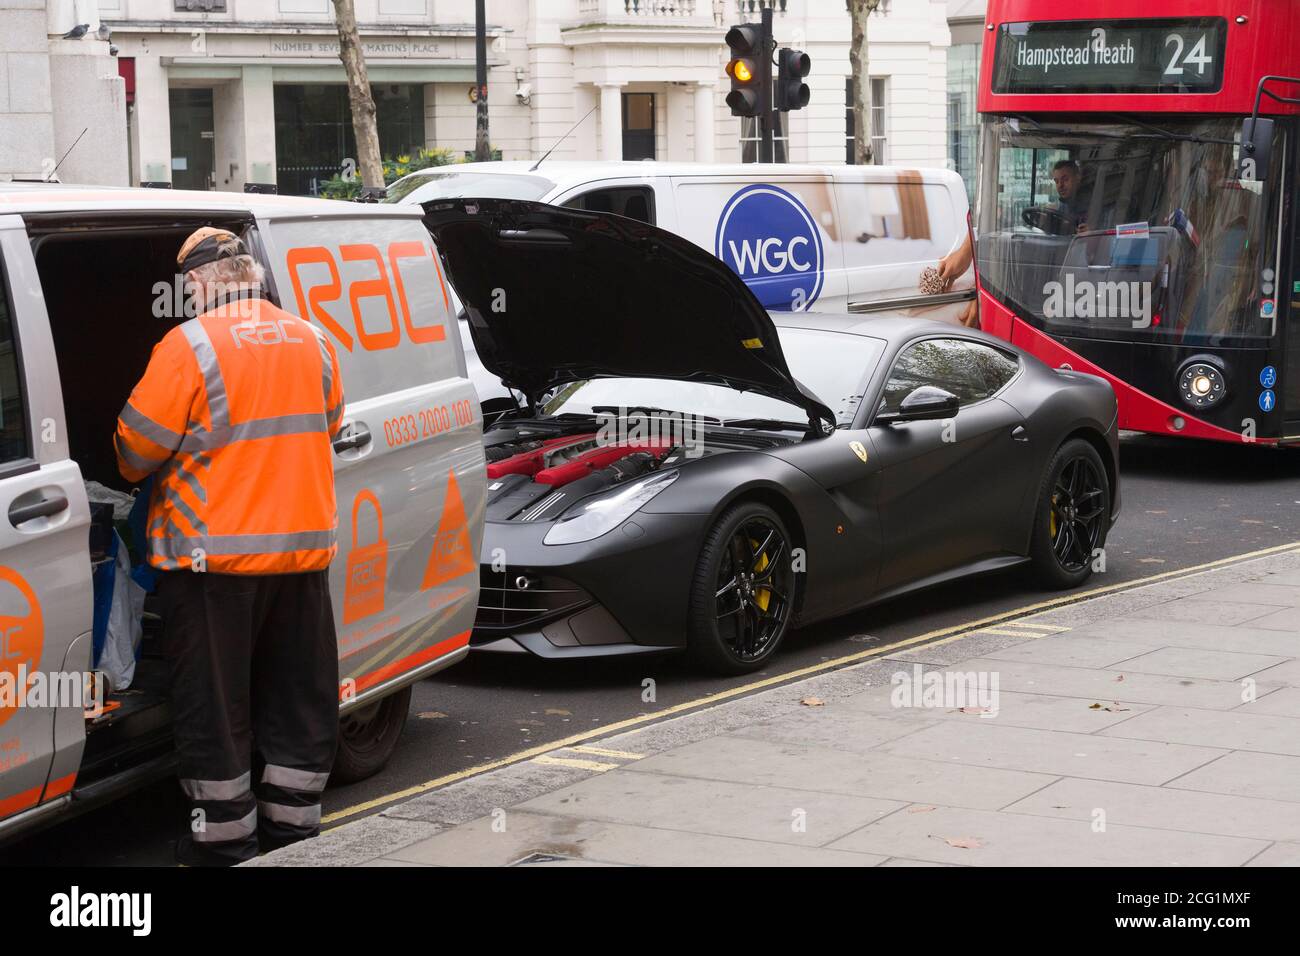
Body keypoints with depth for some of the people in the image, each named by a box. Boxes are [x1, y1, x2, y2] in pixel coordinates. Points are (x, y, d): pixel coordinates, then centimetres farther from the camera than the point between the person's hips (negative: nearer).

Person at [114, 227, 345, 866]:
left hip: (212, 552, -5)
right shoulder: (313, 343, 6)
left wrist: (133, 476, 13)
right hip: (303, 547, 5)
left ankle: (226, 839, 11)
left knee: (214, 706, 5)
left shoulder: (191, 345, -12)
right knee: (298, 696, 14)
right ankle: (293, 824, 22)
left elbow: (137, 445, -8)